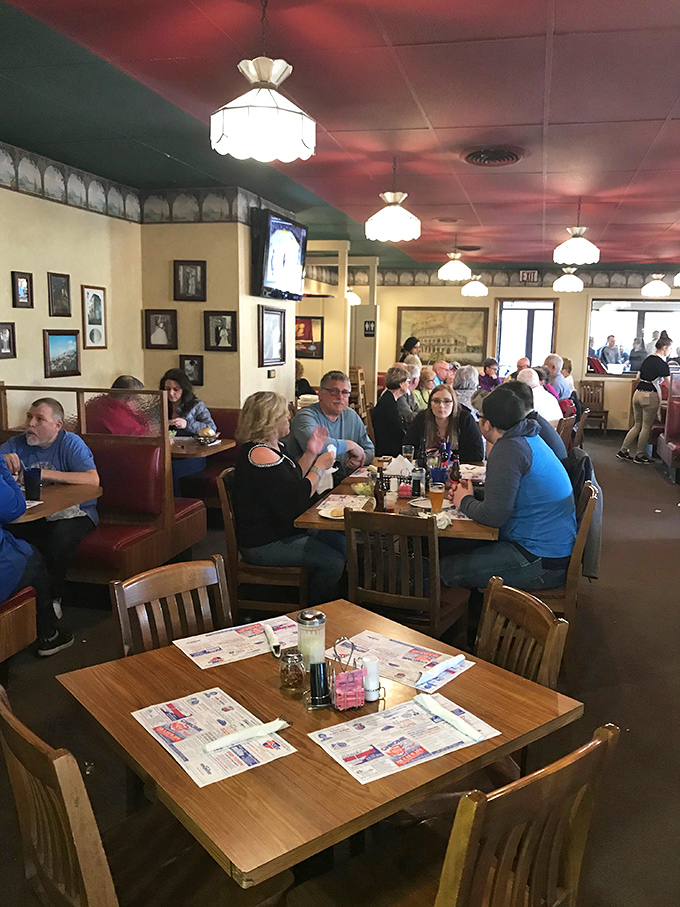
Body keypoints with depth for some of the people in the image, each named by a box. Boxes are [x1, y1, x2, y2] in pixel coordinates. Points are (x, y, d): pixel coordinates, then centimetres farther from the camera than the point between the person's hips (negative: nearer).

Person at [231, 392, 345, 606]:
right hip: (263, 545, -11)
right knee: (333, 562, -16)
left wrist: (310, 454, 6)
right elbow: (295, 501, -27)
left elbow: (292, 482, 17)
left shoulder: (271, 446, 9)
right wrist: (319, 467, -15)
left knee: (340, 543, 11)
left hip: (280, 529, 11)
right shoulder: (261, 455, -25)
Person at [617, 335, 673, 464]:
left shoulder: (648, 359, 11)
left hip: (638, 393, 7)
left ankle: (623, 451, 14)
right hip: (650, 396, -7)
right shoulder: (662, 364, -11)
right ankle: (639, 456, 12)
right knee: (646, 427, 5)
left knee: (638, 425, 16)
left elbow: (638, 377, 19)